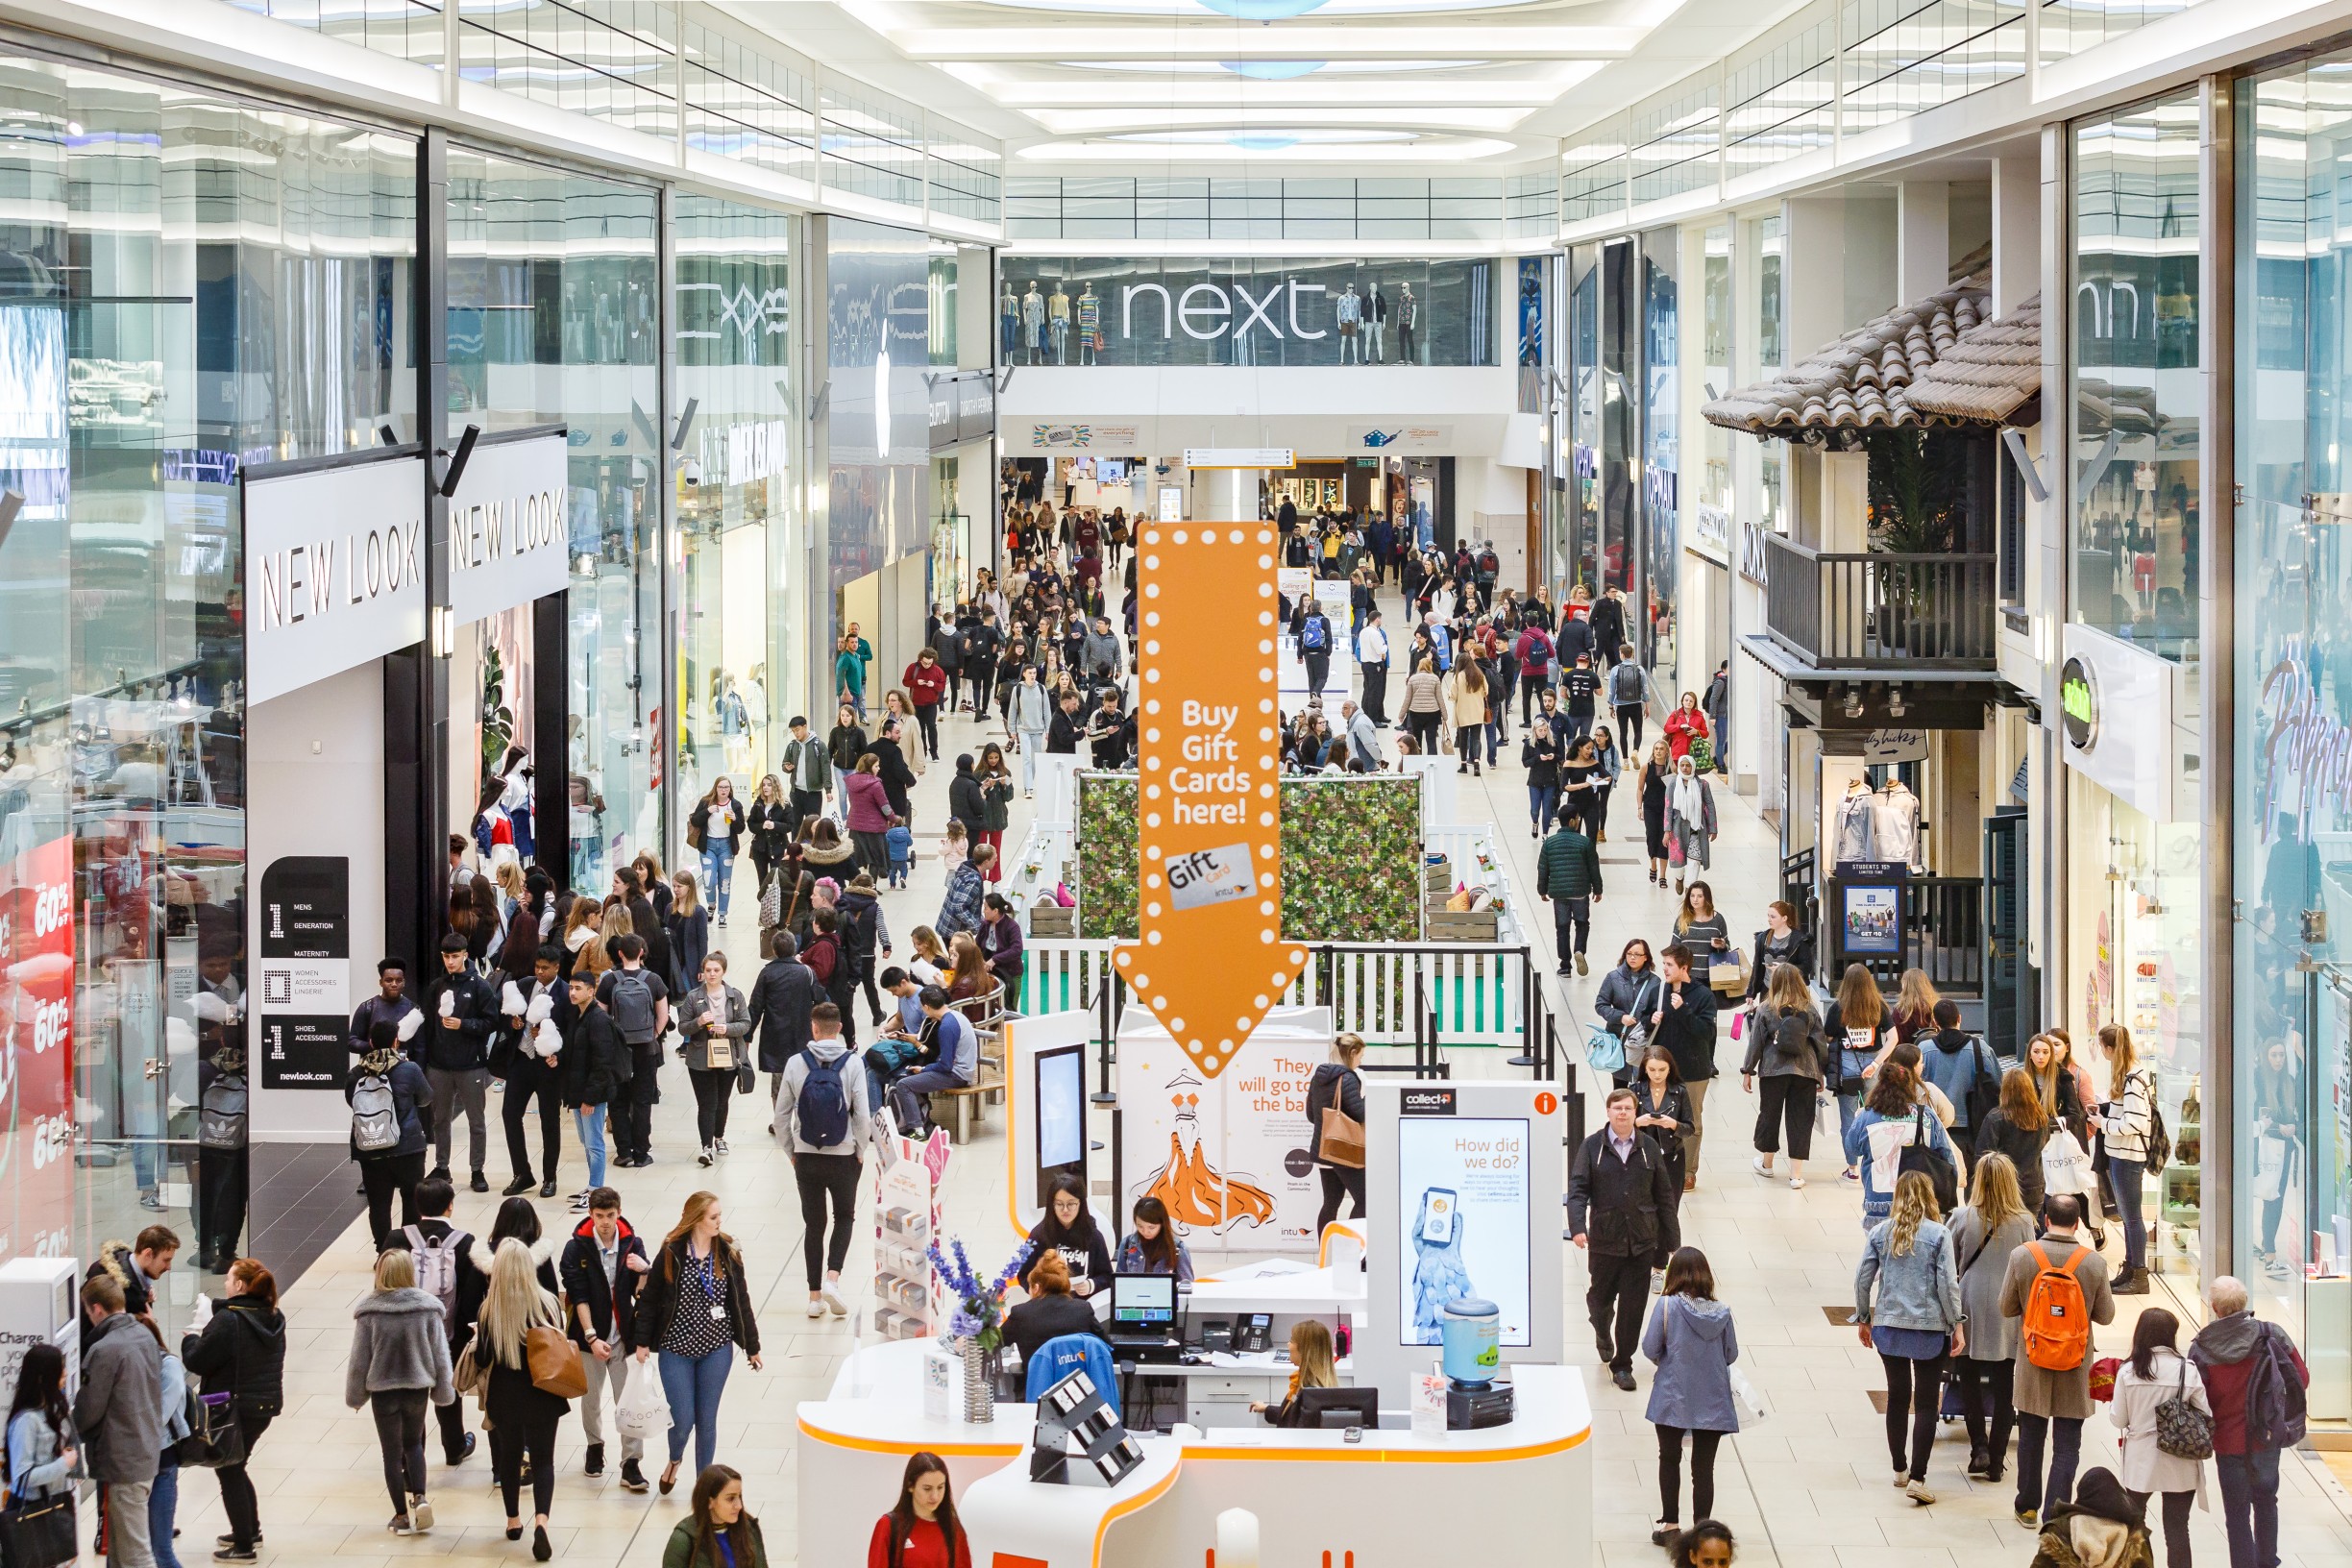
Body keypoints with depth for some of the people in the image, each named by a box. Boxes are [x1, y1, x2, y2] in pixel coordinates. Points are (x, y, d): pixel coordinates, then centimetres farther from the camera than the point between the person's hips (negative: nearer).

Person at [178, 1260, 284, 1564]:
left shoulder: (227, 1321, -22)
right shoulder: (274, 1319, 3)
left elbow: (196, 1361, -19)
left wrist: (191, 1339, 3)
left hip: (233, 1409, -8)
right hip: (266, 1405, 8)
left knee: (229, 1473, 4)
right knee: (236, 1467, 25)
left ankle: (243, 1546, 7)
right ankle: (251, 1530, 35)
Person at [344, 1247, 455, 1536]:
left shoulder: (368, 1311, -13)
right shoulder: (427, 1308, -8)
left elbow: (359, 1358, -7)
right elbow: (440, 1353, -2)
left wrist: (355, 1395, 6)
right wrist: (444, 1391, 11)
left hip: (383, 1391, -2)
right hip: (417, 1388, 2)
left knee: (392, 1453, 10)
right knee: (414, 1444, 22)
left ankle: (402, 1515, 14)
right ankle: (419, 1497, 1)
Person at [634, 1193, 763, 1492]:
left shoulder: (728, 1254, -2)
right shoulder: (672, 1254, -10)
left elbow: (741, 1302, 4)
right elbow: (649, 1298, -4)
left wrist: (752, 1347, 8)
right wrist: (643, 1342, -5)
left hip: (716, 1348, 2)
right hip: (676, 1348, -2)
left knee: (707, 1420, 7)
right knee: (683, 1419, 0)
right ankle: (674, 1459, 33)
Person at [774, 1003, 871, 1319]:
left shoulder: (796, 1064, -5)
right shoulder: (852, 1064, -10)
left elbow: (781, 1115, 0)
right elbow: (863, 1116, -11)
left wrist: (791, 1151, 13)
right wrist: (860, 1151, 4)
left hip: (806, 1157, 1)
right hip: (843, 1156, -1)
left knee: (813, 1223, 12)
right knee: (845, 1217, 17)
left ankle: (814, 1295, 13)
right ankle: (832, 1277, -3)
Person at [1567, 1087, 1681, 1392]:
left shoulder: (1649, 1147, 4)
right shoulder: (1592, 1147, -1)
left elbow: (1664, 1196, 7)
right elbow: (1578, 1189, -7)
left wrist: (1672, 1240, 7)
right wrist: (1577, 1227, -23)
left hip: (1641, 1241, 1)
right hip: (1604, 1240, -1)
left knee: (1633, 1306, 1)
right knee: (1600, 1296, 13)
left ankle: (1622, 1364, 13)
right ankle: (1602, 1333, 47)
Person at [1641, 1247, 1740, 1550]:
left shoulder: (1667, 1306, -12)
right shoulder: (1721, 1312, -6)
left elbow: (1650, 1349, -10)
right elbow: (1731, 1354, 2)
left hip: (1672, 1399, -1)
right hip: (1712, 1402, 1)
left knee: (1669, 1459, 18)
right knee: (1704, 1468, 8)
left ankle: (1670, 1525, 20)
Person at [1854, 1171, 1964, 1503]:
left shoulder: (1880, 1232, 0)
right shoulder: (1939, 1235, -9)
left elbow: (1863, 1278, 2)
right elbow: (1948, 1283, -10)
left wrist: (1863, 1320, 14)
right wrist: (1957, 1325, -3)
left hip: (1888, 1326, 3)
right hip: (1929, 1328, -3)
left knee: (1897, 1397, 16)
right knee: (1926, 1404, 2)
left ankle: (1900, 1469, 26)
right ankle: (1917, 1478, -5)